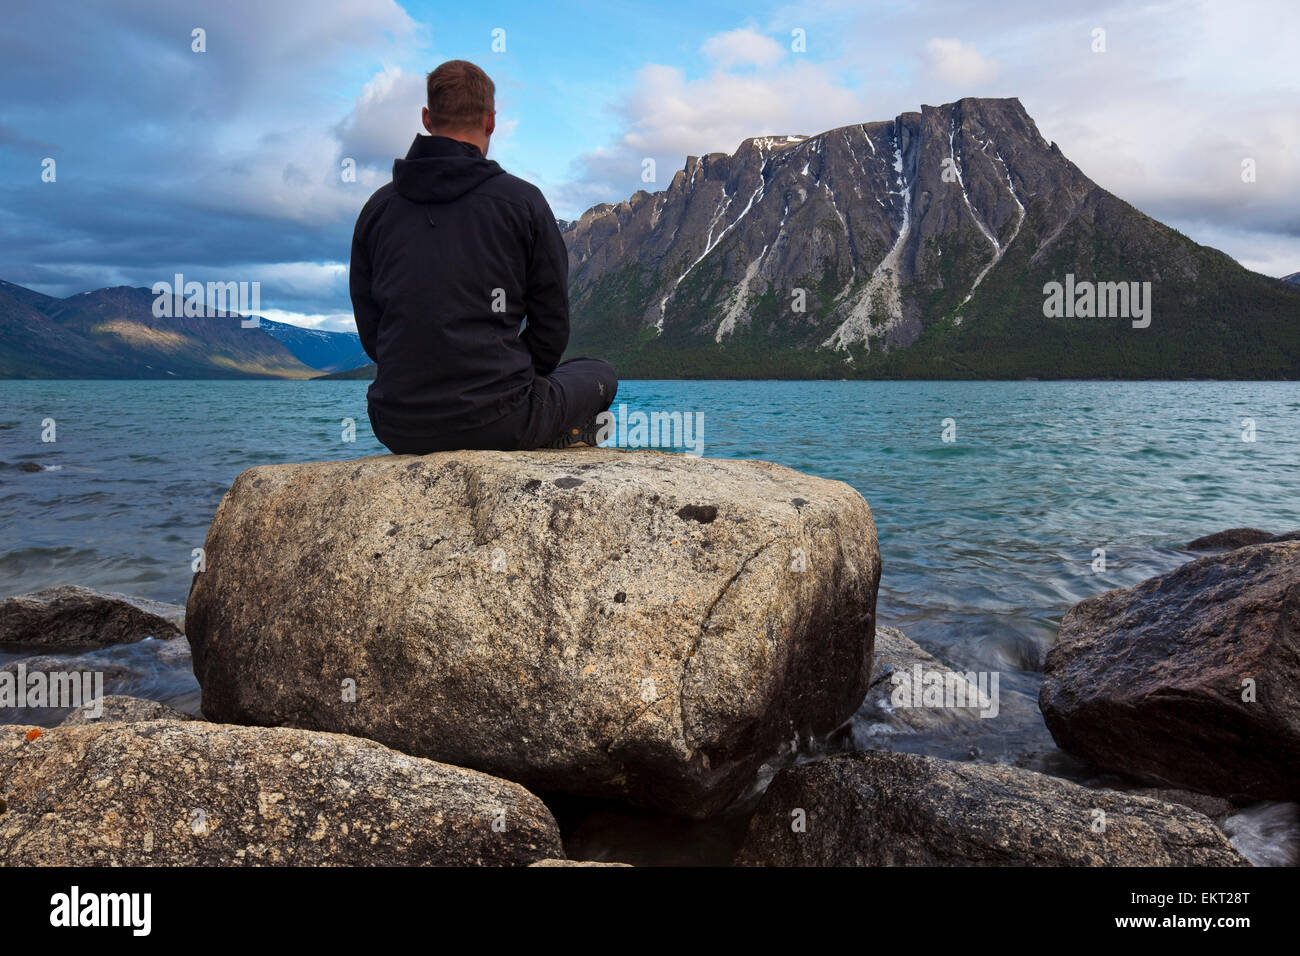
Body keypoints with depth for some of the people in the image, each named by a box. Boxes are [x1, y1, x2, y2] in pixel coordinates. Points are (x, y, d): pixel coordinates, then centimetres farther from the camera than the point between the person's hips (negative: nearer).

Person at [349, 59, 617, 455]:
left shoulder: (378, 206, 5)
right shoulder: (522, 200, -5)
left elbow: (369, 331, 8)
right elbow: (551, 325, -1)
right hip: (496, 423, -4)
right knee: (599, 375, 24)